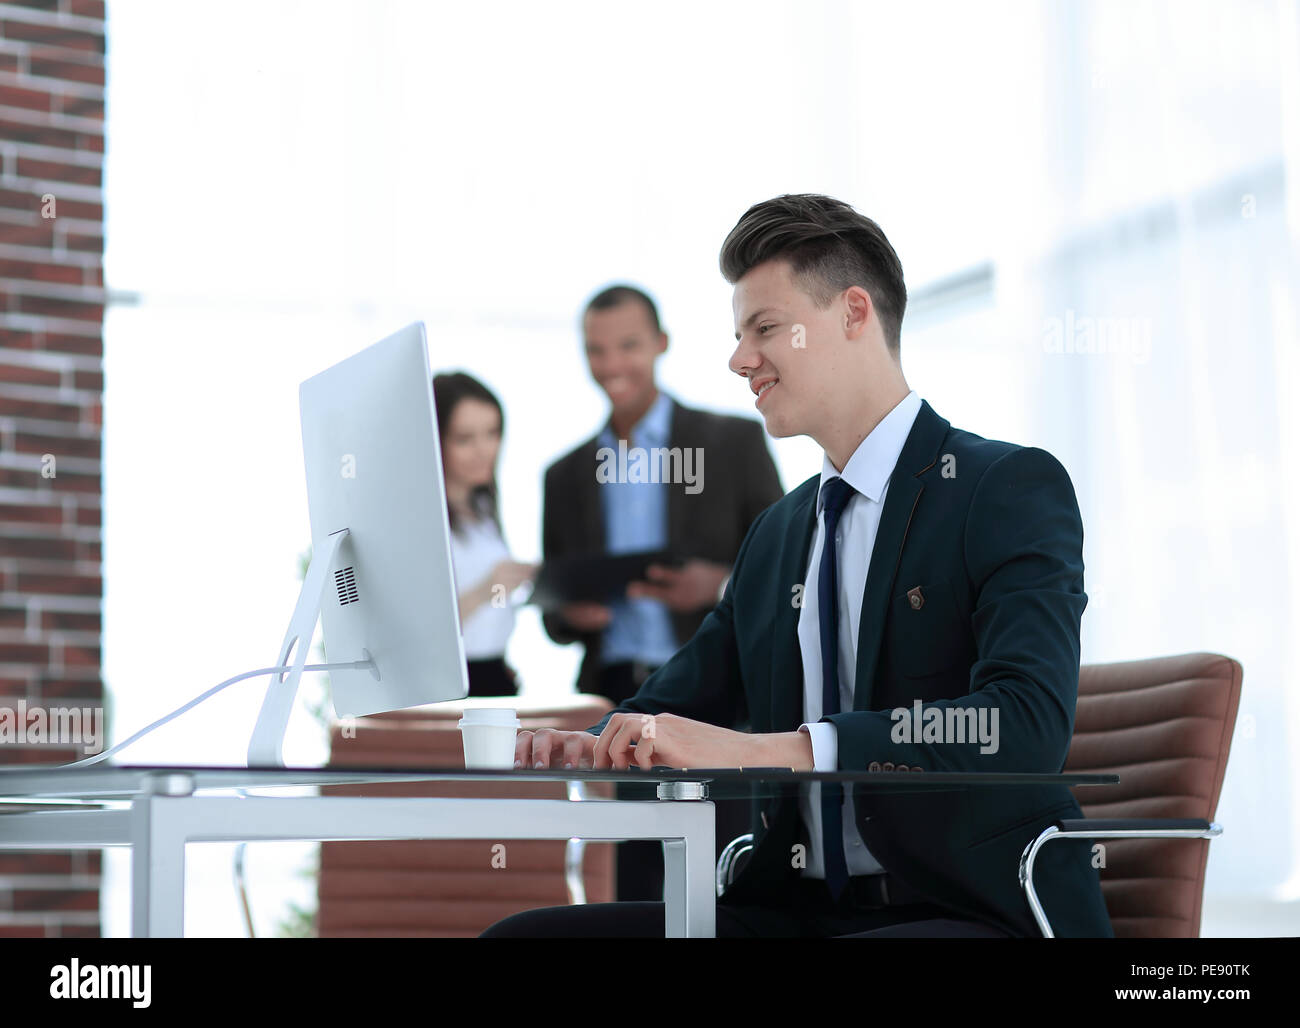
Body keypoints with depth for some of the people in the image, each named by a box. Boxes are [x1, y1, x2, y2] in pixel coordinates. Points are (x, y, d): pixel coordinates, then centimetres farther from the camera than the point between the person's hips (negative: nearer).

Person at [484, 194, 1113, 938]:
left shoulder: (1013, 487, -4)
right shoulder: (776, 535, 20)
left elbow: (1029, 721, -21)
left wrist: (762, 749, -30)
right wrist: (597, 749, -5)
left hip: (981, 912, -7)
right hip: (797, 907, 7)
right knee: (522, 935, -13)